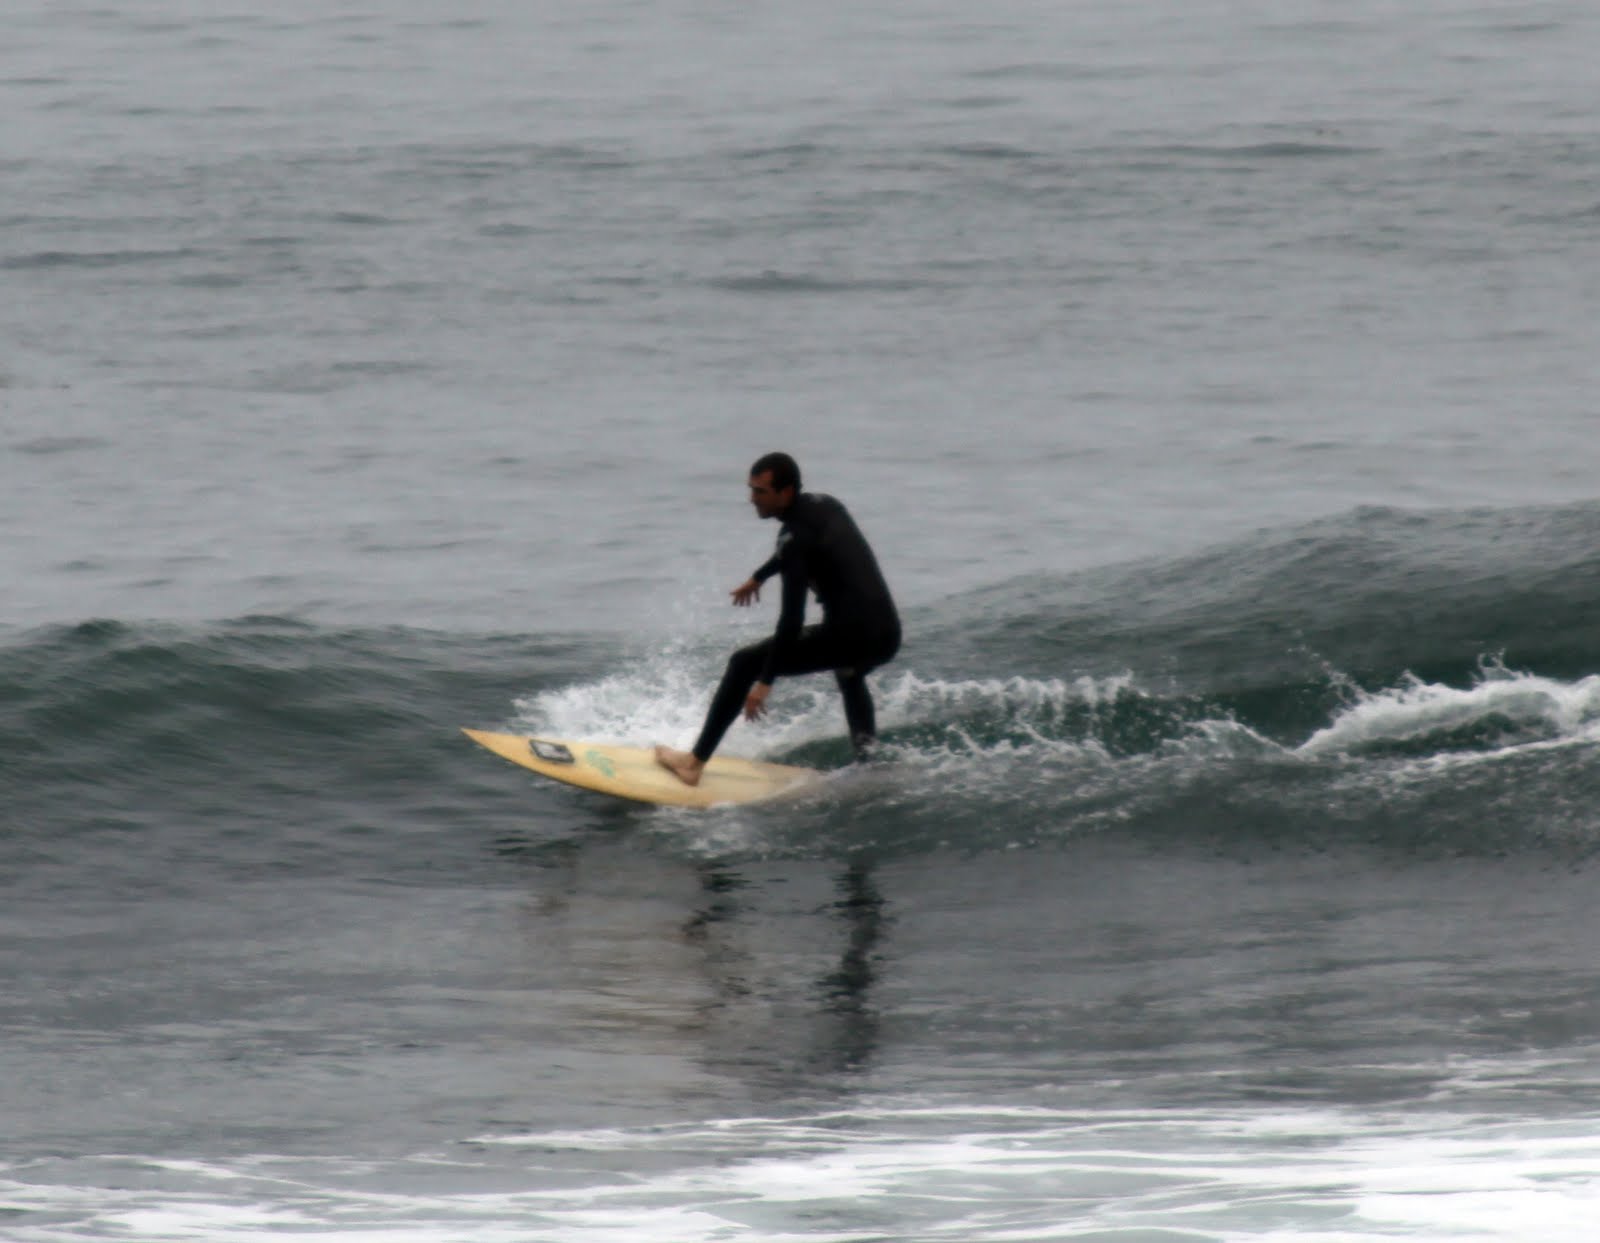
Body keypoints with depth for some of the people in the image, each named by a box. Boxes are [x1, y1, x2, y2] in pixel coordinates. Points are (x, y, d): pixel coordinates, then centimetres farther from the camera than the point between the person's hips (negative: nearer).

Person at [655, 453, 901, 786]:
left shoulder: (795, 533, -13)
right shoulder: (822, 505, 12)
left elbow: (792, 618, -20)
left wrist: (765, 681, -20)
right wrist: (758, 577, 50)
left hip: (852, 637, -9)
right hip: (888, 636, 9)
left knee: (744, 664, 2)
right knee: (849, 670, 44)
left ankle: (695, 762, 3)